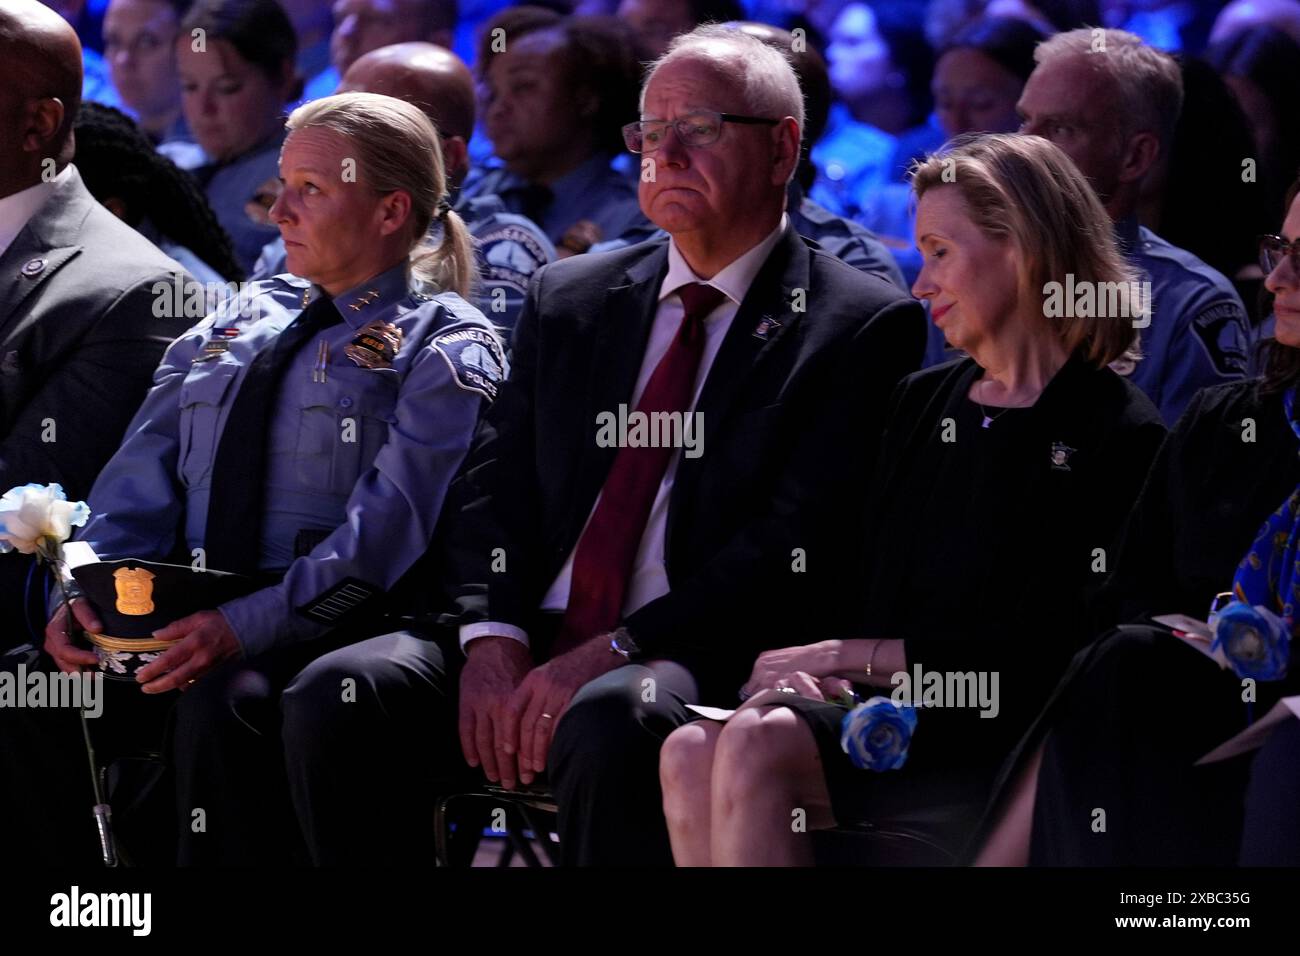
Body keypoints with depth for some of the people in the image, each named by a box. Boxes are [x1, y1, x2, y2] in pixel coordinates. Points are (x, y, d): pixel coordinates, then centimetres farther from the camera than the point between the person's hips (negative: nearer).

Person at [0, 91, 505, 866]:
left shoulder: (444, 346, 2)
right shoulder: (238, 325, 23)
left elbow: (384, 527, -12)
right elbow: (141, 480, 16)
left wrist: (246, 627, -23)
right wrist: (86, 592, -4)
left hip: (327, 628, -6)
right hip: (187, 618, 6)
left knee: (223, 702, -37)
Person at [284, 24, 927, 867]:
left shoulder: (862, 326, 2)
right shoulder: (569, 299, 20)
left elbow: (798, 543, -8)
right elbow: (493, 489, 14)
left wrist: (615, 651, -17)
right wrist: (490, 639, -7)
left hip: (700, 666, -5)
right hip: (535, 648, 5)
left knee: (612, 726, -38)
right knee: (337, 698, -20)